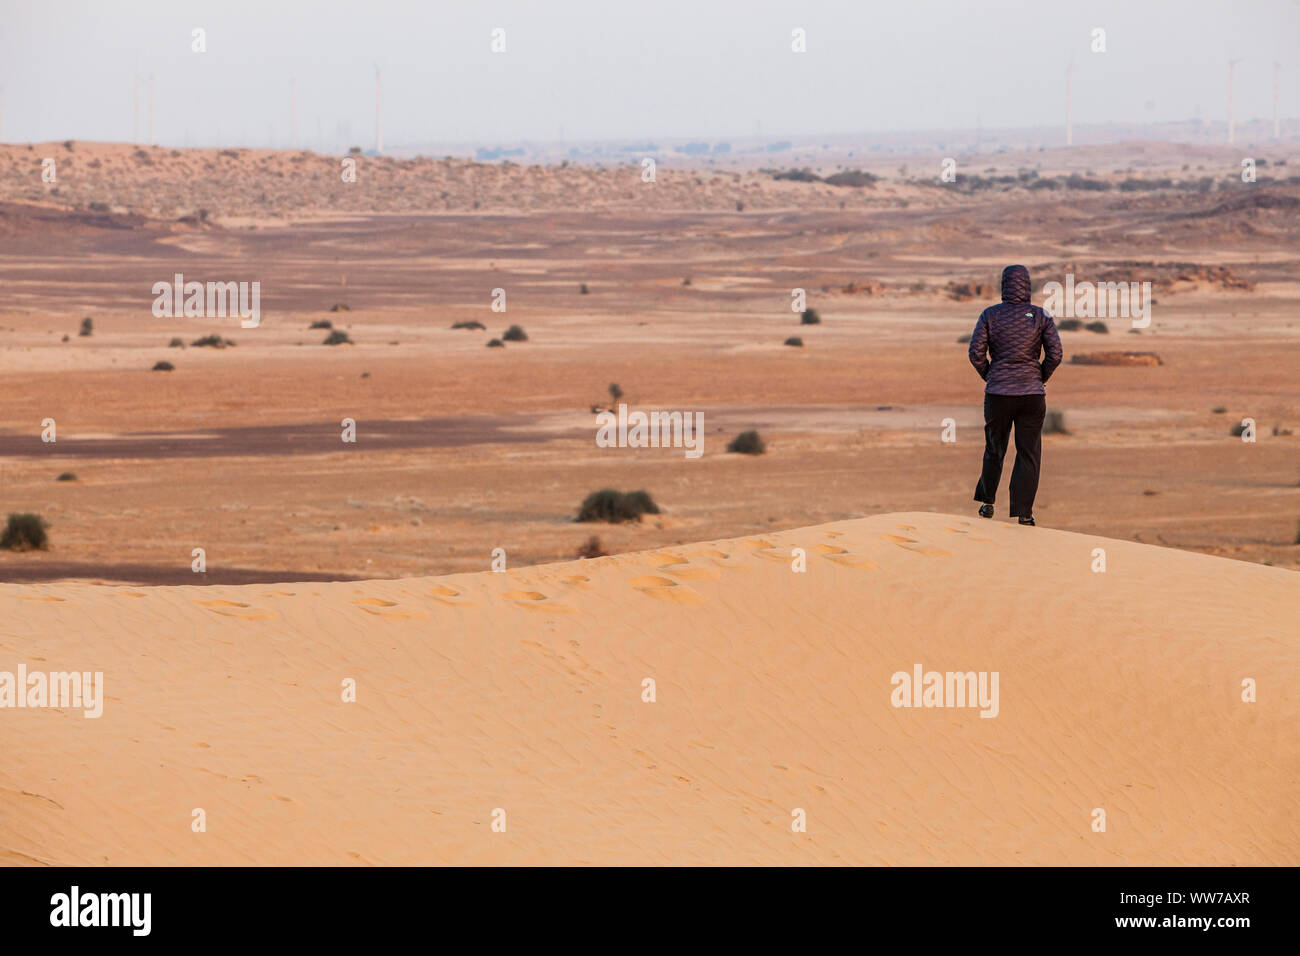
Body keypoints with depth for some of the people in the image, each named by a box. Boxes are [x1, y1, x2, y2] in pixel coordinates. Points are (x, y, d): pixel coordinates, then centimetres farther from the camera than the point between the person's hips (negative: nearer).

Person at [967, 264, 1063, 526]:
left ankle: (987, 502, 21)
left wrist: (989, 377, 11)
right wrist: (1040, 378, 9)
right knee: (1028, 453, 5)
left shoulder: (990, 315, -2)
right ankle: (1023, 511, 2)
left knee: (994, 449, 18)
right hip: (1032, 395, -1)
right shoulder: (1041, 316, -3)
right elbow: (1055, 354, -7)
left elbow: (976, 353, -6)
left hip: (997, 394, 1)